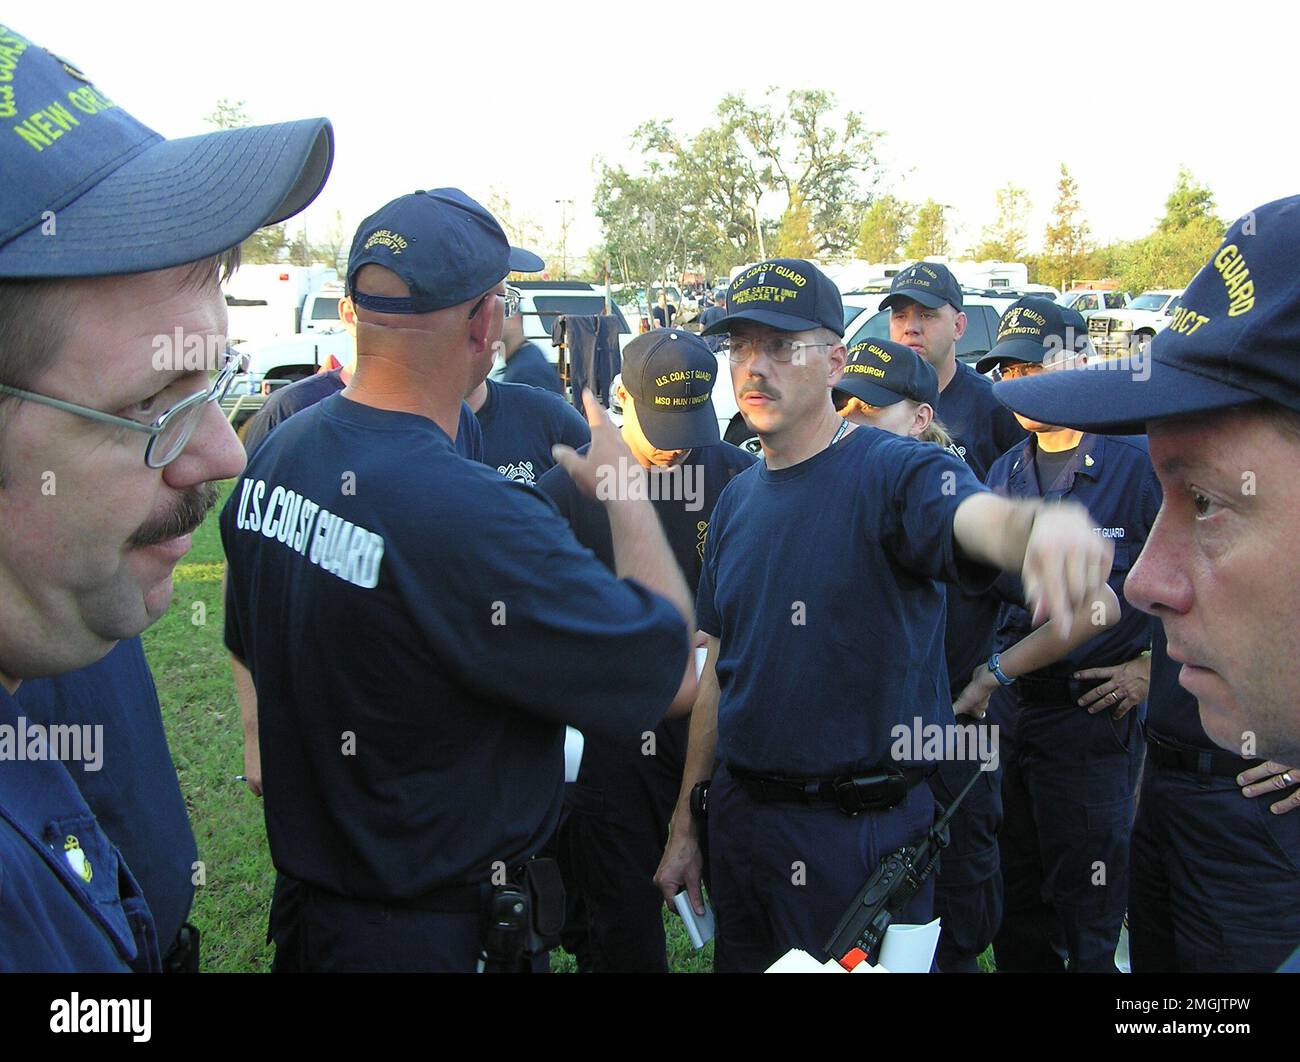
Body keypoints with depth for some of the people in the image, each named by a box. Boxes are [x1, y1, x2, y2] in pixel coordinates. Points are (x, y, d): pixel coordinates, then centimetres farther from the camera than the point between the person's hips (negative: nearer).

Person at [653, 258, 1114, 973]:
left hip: (866, 831, -6)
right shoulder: (737, 499, 6)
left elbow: (977, 518, -36)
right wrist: (684, 821, 11)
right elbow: (717, 669, 10)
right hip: (739, 812, 6)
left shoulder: (897, 471, -13)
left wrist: (1039, 523, -60)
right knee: (741, 959, 21)